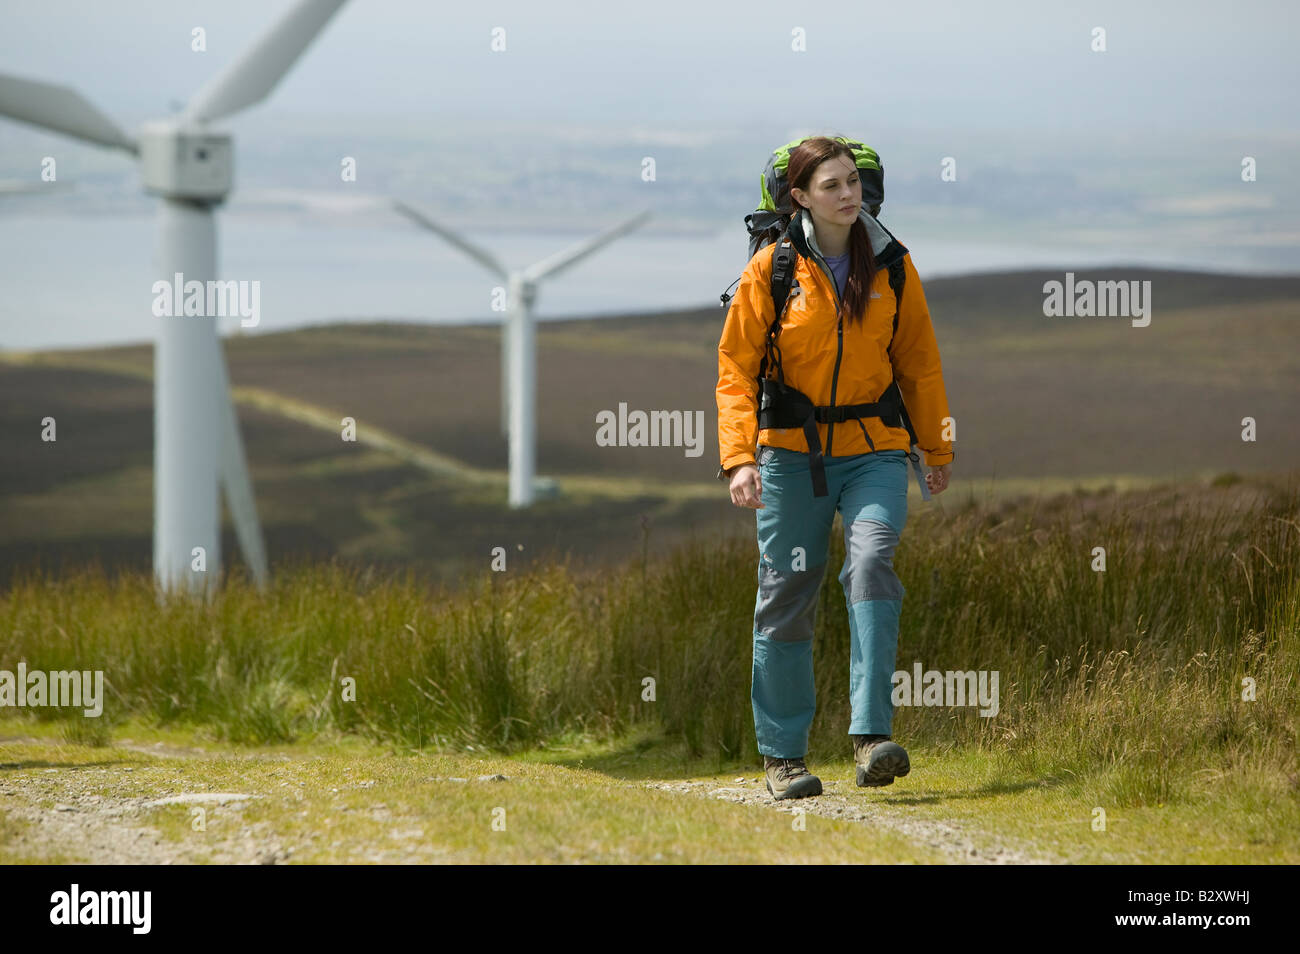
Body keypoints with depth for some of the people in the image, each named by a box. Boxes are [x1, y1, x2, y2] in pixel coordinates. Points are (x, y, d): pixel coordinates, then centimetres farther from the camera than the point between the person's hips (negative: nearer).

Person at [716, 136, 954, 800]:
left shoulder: (891, 266, 4)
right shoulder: (771, 270, -2)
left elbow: (919, 362, 15)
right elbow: (736, 369, -1)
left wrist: (937, 450, 21)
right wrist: (739, 458, -13)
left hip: (874, 451, 1)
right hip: (792, 452, 0)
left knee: (872, 560, -23)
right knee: (786, 595, 2)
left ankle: (872, 736, -26)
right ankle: (783, 754, 16)